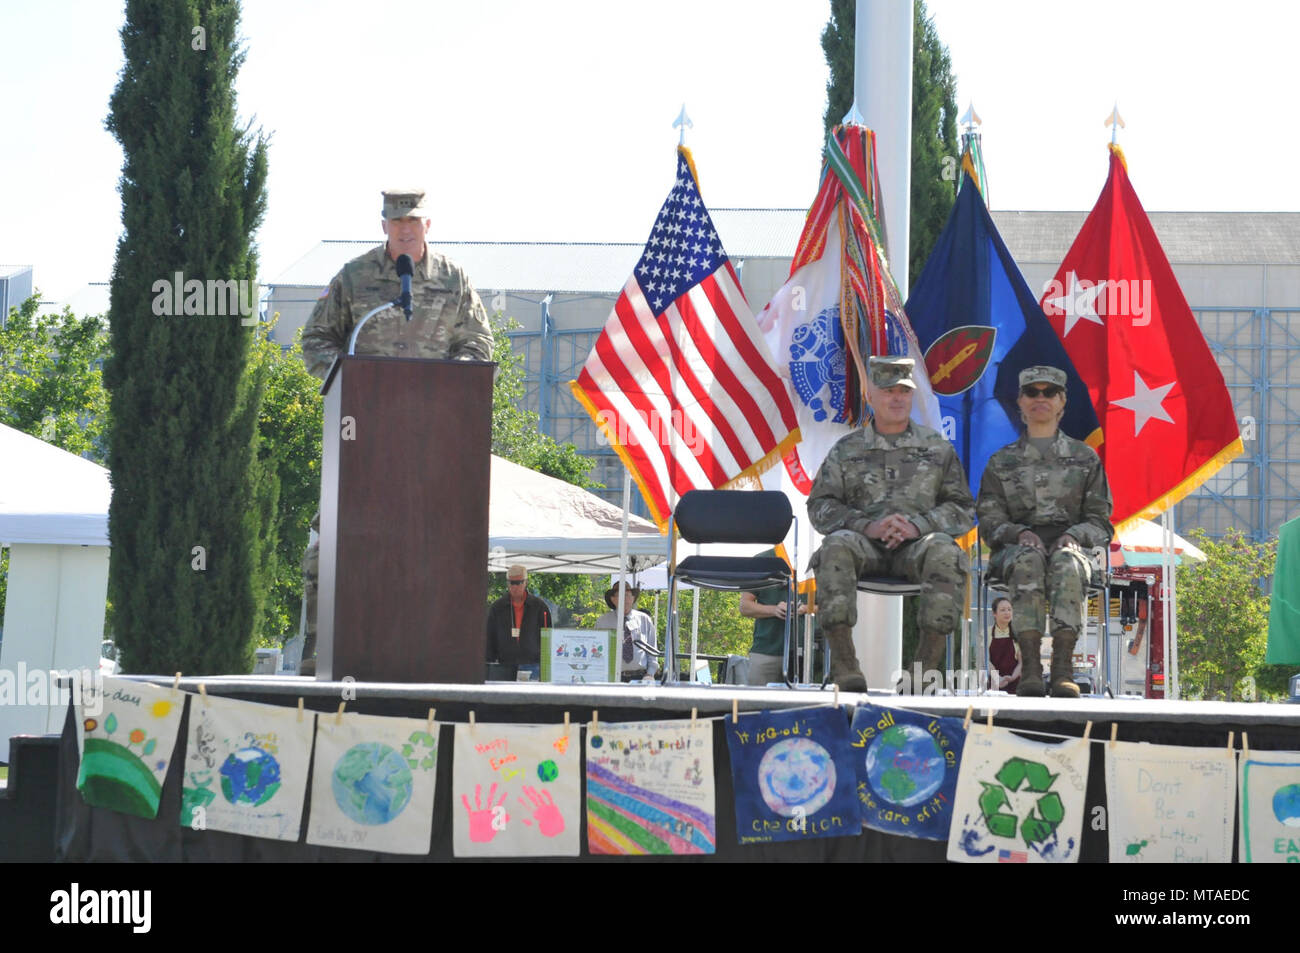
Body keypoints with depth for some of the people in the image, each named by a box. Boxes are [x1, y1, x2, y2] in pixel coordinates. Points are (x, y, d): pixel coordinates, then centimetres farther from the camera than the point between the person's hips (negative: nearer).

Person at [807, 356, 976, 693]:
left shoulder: (937, 448, 15)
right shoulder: (846, 450, 14)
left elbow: (963, 510, 10)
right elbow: (820, 506, 6)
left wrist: (918, 525, -9)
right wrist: (866, 525, -12)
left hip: (917, 544, 0)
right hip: (866, 545, 0)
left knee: (945, 553, -35)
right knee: (836, 546, -35)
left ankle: (928, 662, -36)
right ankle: (843, 662, -38)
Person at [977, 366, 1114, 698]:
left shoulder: (1085, 457, 19)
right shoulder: (1001, 462, 20)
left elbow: (1101, 523, 13)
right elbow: (989, 521, 11)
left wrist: (1074, 536, -9)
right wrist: (1019, 533, -11)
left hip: (1068, 543, 0)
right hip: (1016, 545, 0)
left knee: (1066, 562, -39)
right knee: (1028, 560, -39)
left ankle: (1063, 669, -50)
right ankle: (1029, 668, -49)